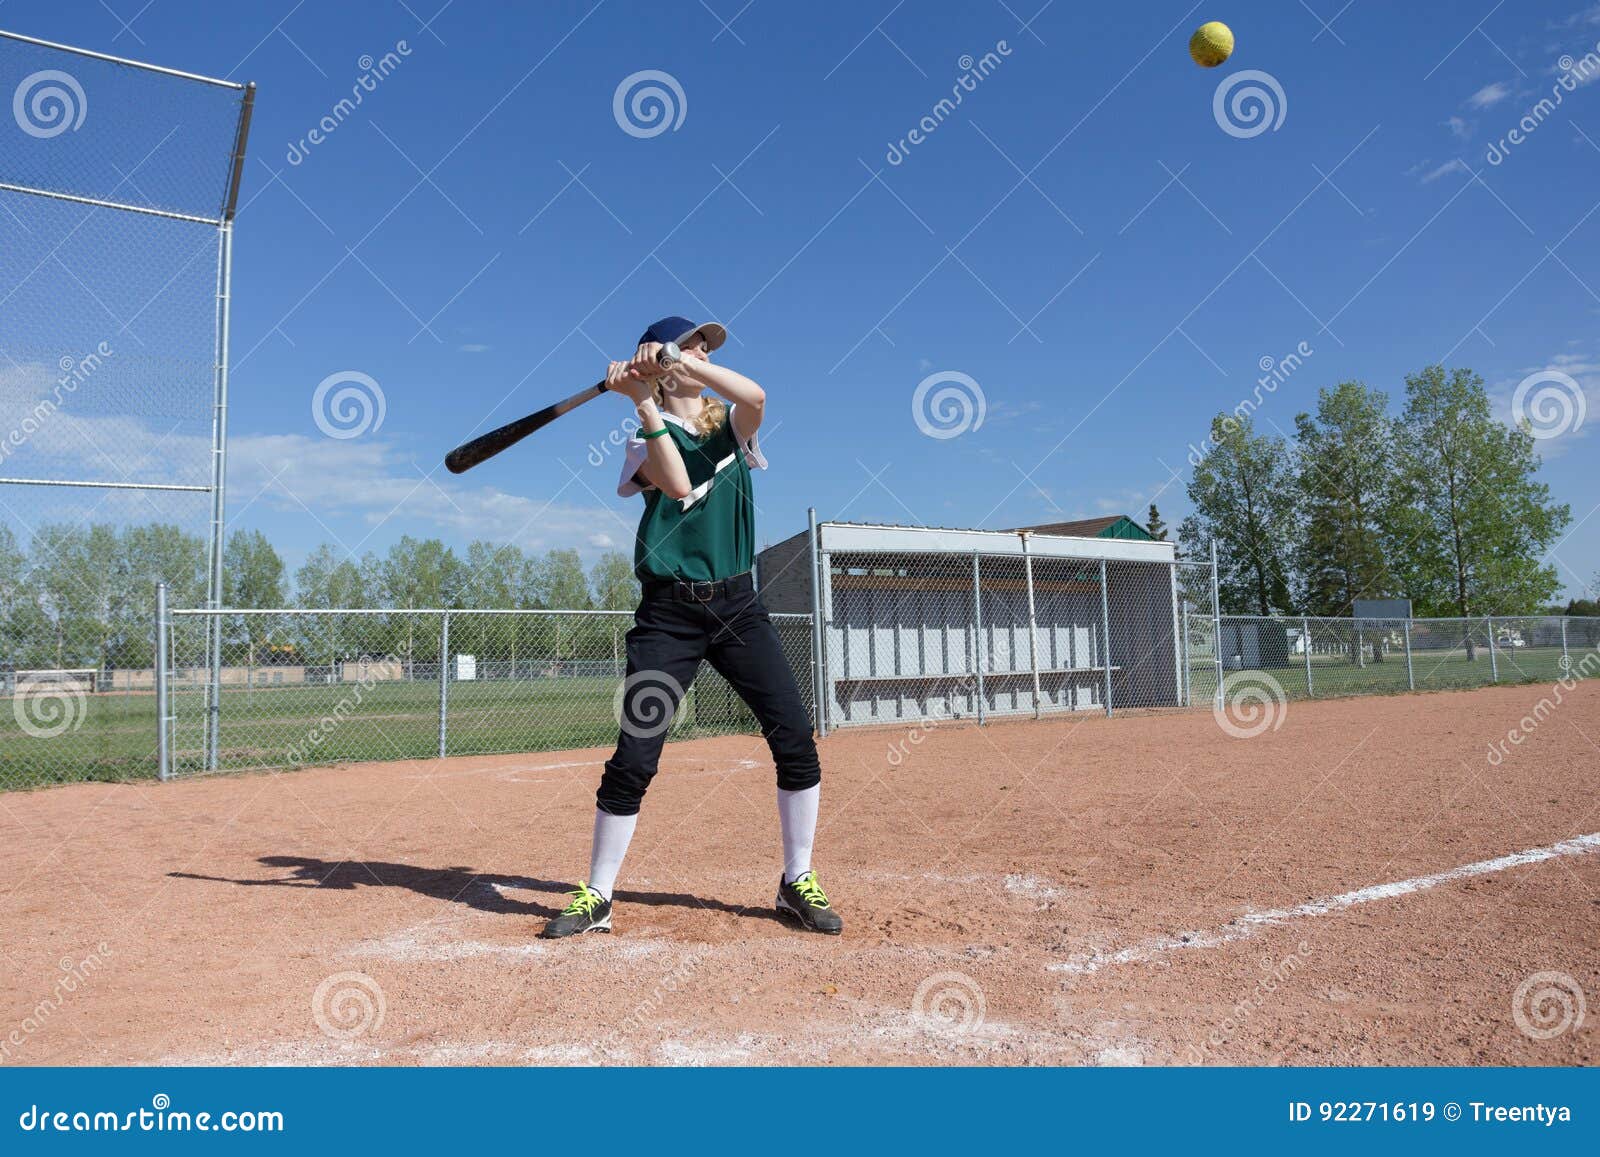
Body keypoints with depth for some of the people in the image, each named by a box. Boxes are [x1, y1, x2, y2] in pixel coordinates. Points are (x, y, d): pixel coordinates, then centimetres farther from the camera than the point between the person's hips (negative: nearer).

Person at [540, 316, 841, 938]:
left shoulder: (730, 422, 12)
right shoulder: (647, 436, 5)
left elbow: (756, 396, -14)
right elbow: (678, 483, -18)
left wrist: (679, 360, -20)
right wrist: (643, 399, -18)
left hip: (737, 605, 3)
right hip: (669, 612, -2)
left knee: (795, 736, -7)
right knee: (634, 757, -6)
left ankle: (798, 882, 10)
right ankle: (596, 897, 11)